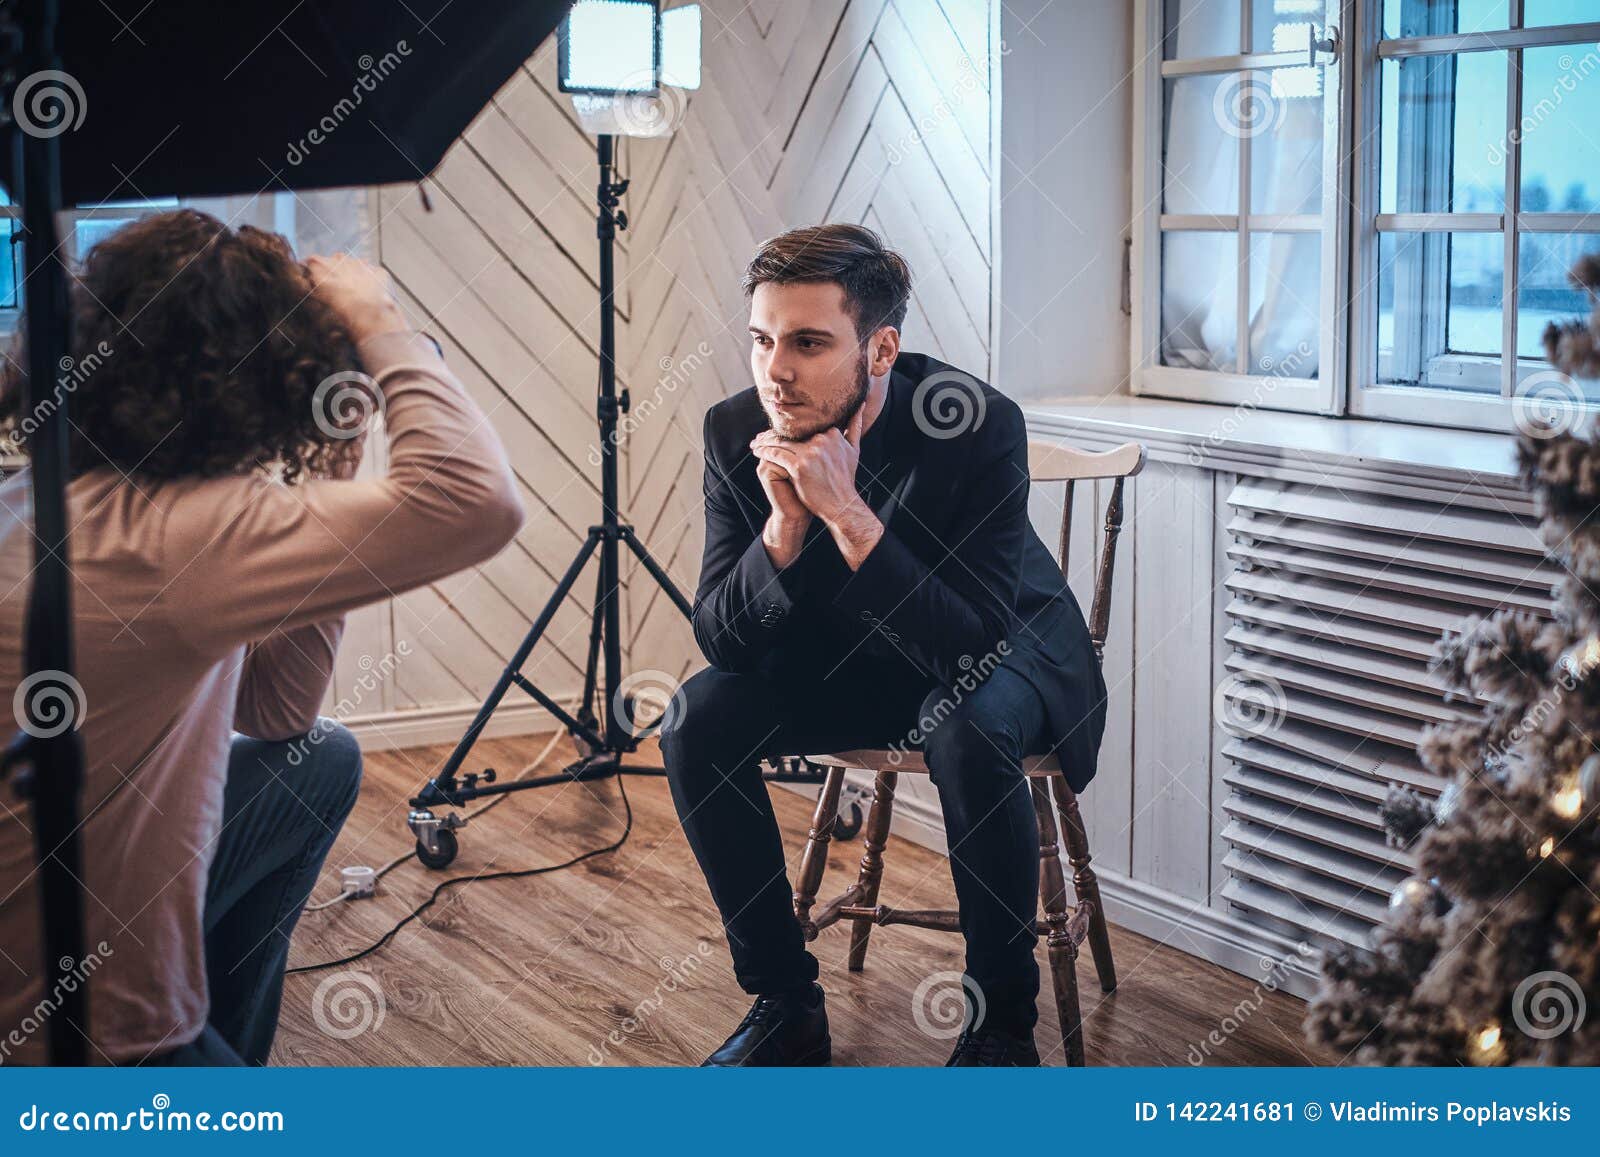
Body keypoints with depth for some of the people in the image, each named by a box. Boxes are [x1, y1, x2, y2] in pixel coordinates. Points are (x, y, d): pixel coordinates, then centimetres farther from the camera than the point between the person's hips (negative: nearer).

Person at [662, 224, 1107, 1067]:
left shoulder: (979, 424, -30)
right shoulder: (735, 431, -18)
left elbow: (968, 644, -35)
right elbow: (720, 640, -18)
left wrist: (848, 515, -43)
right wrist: (784, 525, -35)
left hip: (1006, 649, -4)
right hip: (850, 657, 4)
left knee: (967, 729, -36)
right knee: (697, 720, -19)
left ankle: (1002, 1021, -14)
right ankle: (785, 1005, -4)